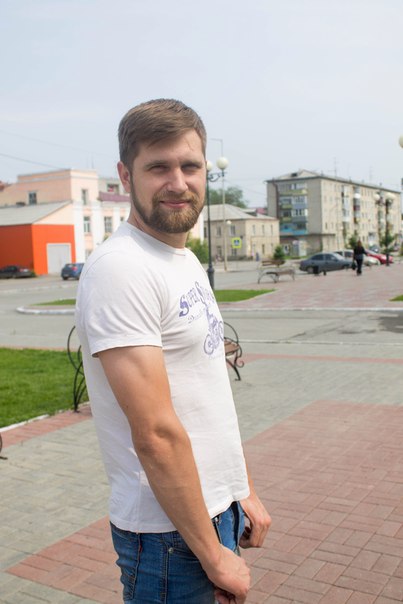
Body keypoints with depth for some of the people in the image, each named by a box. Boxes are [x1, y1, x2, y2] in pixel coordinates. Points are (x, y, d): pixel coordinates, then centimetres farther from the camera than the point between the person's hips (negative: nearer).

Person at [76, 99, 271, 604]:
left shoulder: (186, 261, 8)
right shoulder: (120, 269, -22)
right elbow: (157, 434, -24)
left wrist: (245, 490, 12)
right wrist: (214, 555, -17)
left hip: (221, 508, 9)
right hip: (169, 532, -8)